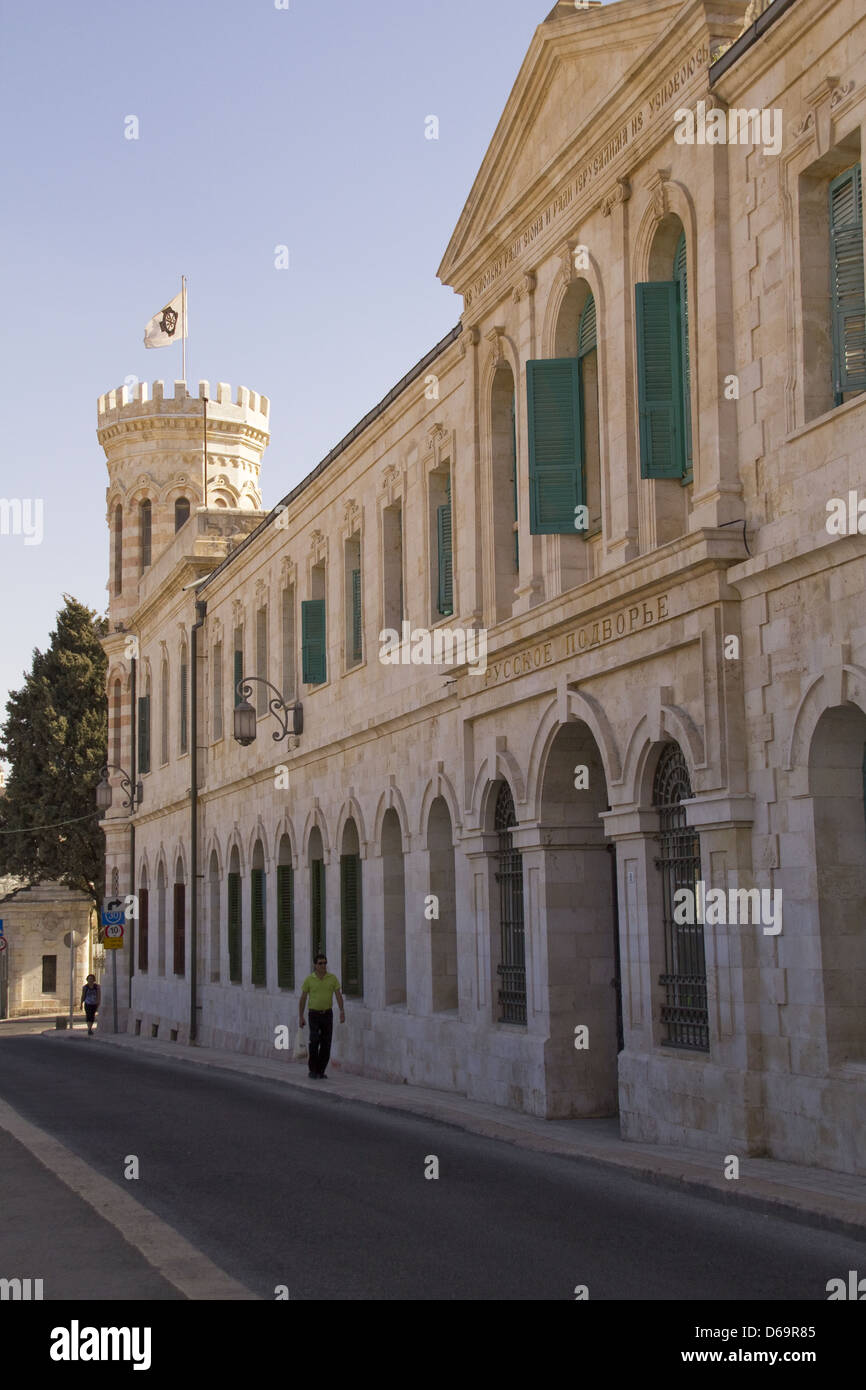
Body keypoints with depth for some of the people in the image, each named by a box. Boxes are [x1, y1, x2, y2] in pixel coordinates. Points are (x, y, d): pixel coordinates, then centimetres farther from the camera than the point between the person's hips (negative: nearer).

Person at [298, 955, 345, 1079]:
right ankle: (313, 1070, -5)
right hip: (314, 1014, -2)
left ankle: (321, 1071, 14)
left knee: (326, 1044, 2)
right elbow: (303, 998, 1)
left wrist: (342, 1011, -19)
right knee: (314, 1041, -17)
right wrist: (300, 1017, -3)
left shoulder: (332, 978, 0)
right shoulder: (309, 979, -4)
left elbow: (338, 995, -4)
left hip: (327, 1014, 2)